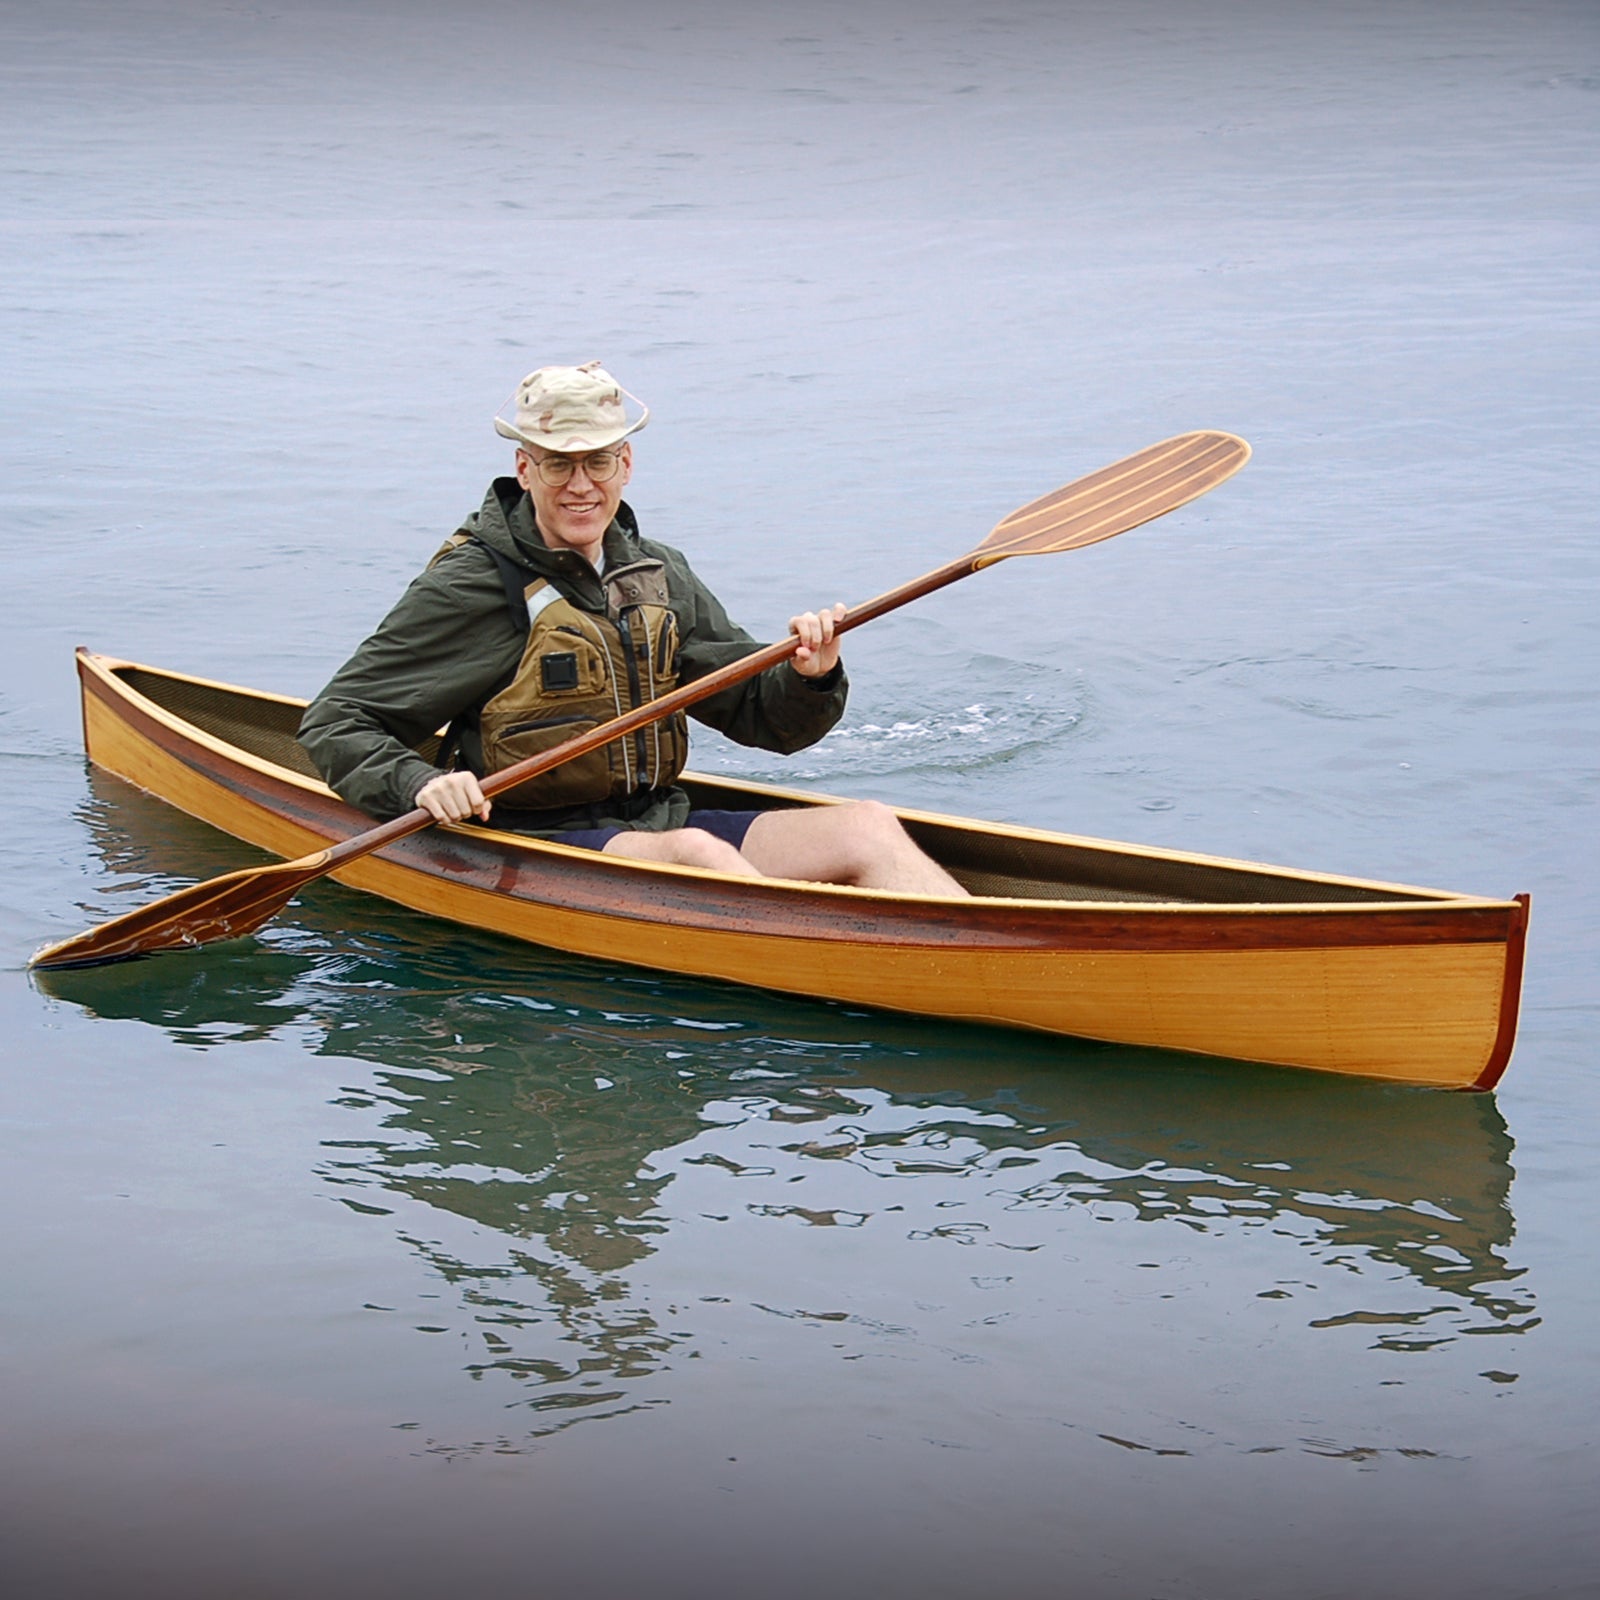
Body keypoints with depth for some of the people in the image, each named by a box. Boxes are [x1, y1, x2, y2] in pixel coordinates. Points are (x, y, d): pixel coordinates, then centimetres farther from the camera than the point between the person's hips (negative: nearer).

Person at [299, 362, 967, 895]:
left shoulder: (658, 576, 13)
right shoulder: (474, 584, -6)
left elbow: (760, 715, 14)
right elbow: (335, 723, -6)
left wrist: (808, 679, -9)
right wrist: (418, 783, -25)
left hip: (657, 824, 6)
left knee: (867, 826, -15)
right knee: (695, 853, -36)